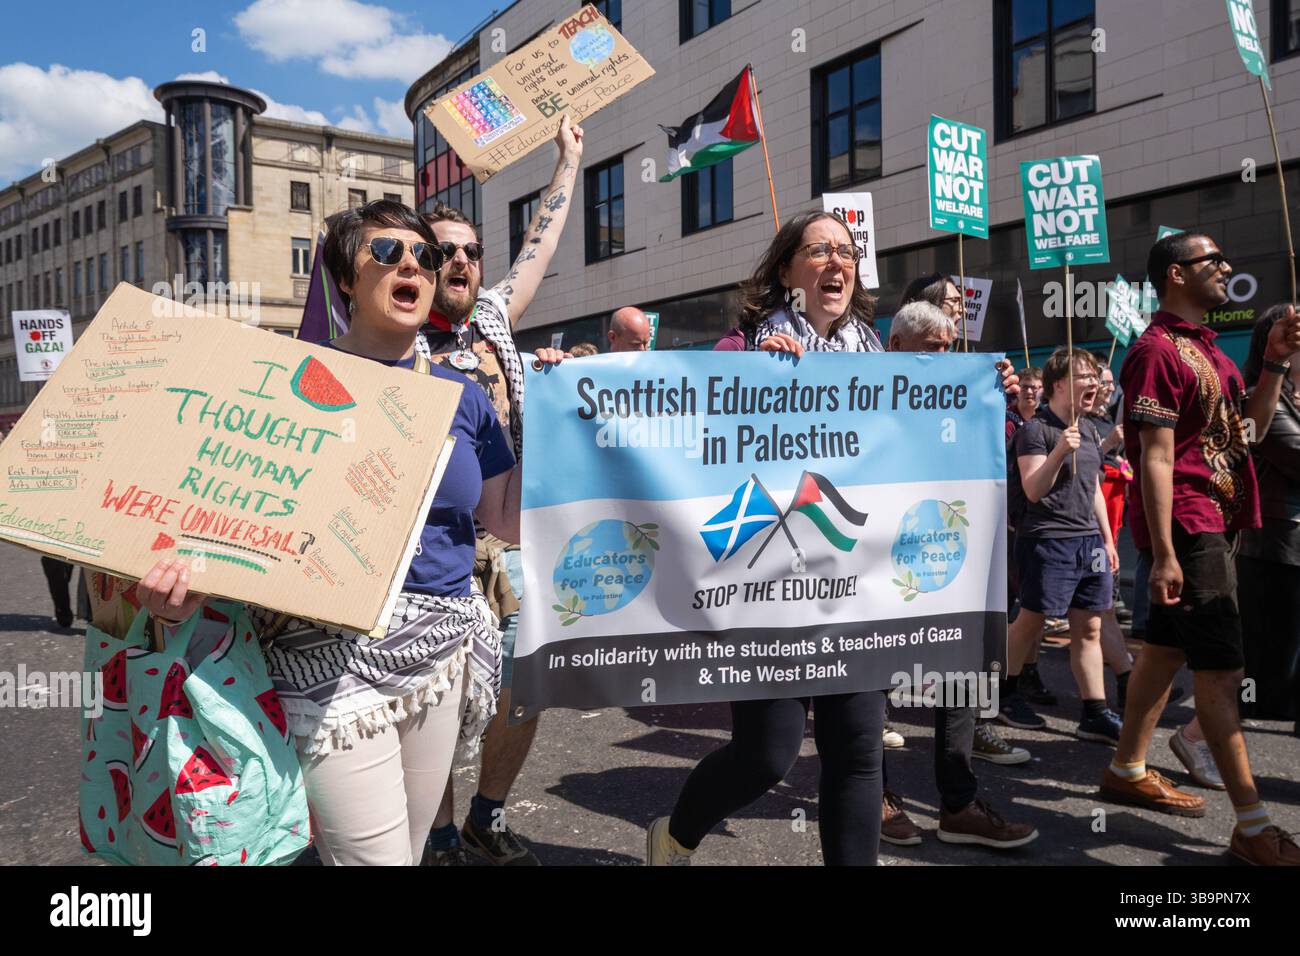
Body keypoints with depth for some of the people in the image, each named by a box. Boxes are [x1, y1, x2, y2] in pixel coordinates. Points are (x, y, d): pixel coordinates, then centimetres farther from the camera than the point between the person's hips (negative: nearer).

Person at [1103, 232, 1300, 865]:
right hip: (1186, 524, -10)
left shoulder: (1204, 348, 18)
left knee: (1167, 647, 14)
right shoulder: (1159, 350, -13)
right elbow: (1156, 458, -19)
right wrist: (1163, 553, -22)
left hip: (1212, 521, 10)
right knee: (1220, 667, -7)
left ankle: (1127, 770, 25)